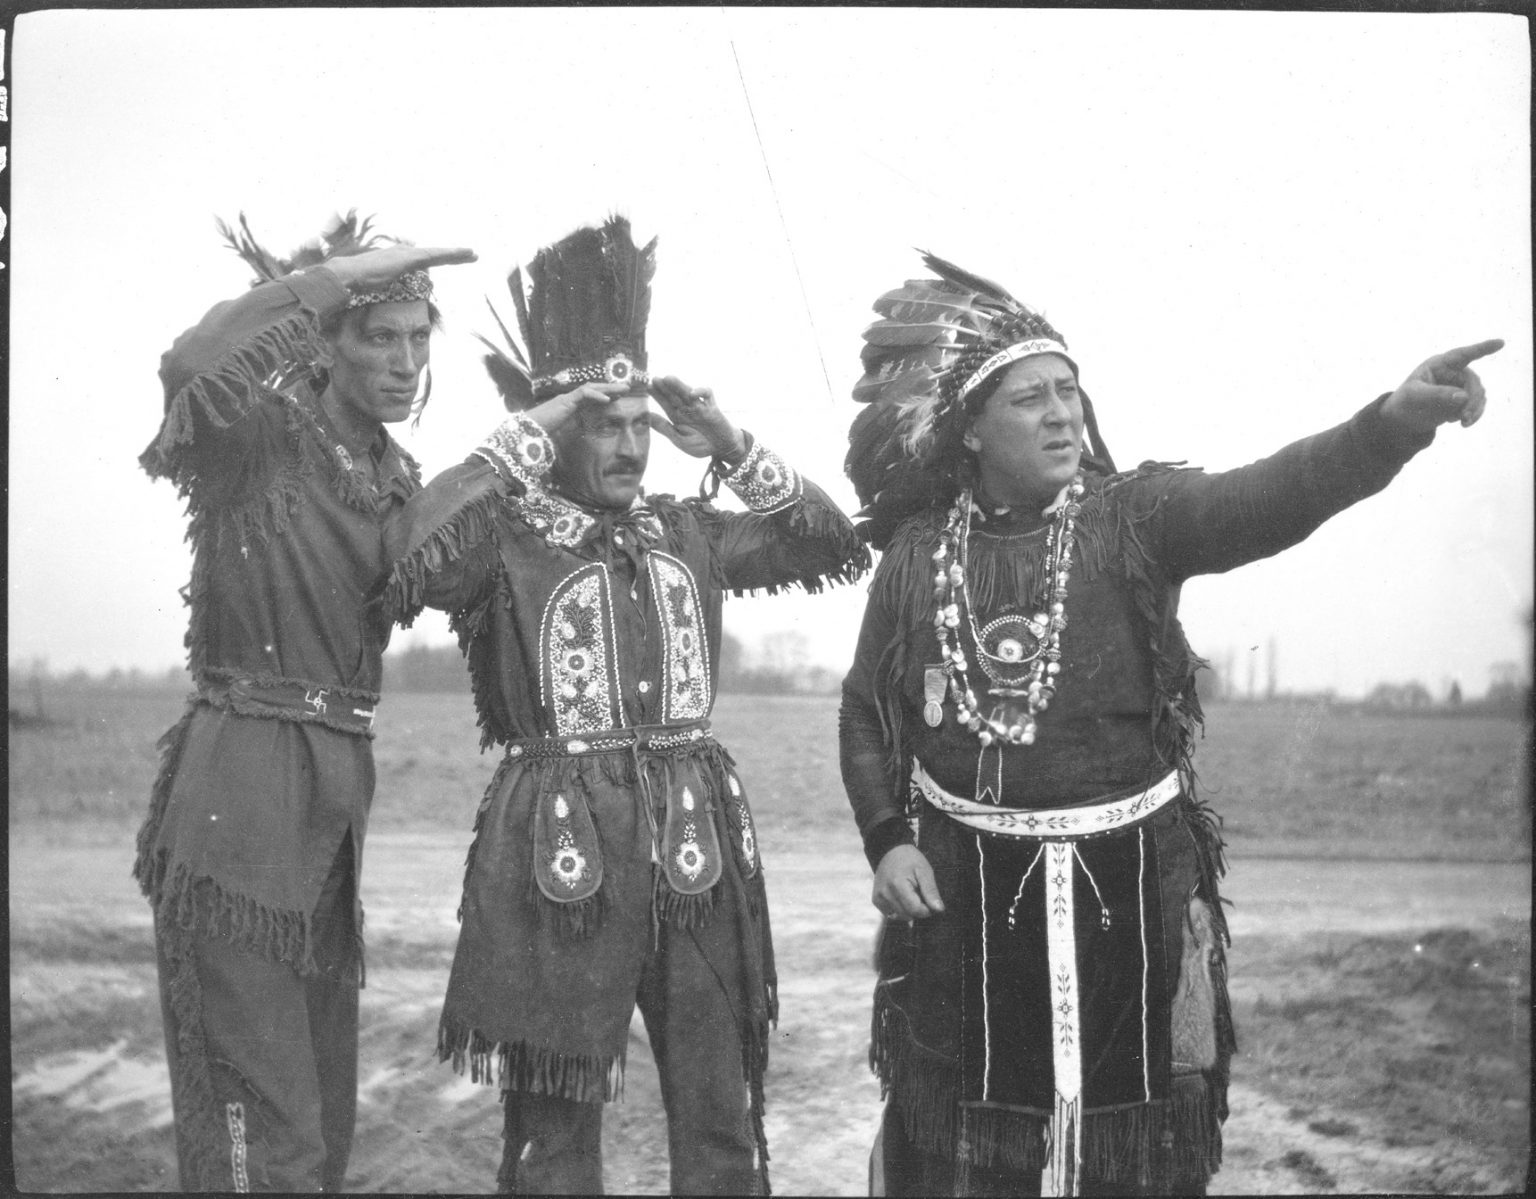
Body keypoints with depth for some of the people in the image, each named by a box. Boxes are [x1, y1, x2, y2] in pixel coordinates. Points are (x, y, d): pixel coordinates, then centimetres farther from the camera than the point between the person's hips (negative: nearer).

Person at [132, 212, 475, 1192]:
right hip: (238, 793, -7)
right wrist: (343, 270, -23)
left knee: (326, 1114, 16)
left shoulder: (401, 480, 14)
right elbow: (194, 368, -28)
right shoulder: (262, 435, -9)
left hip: (338, 796, 8)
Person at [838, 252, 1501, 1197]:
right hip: (961, 889, 1)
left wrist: (1396, 421, -40)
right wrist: (885, 840, -3)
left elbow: (1264, 499, -24)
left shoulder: (1135, 518, -5)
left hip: (1128, 887, -1)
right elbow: (867, 709, 10)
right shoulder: (916, 552, 1)